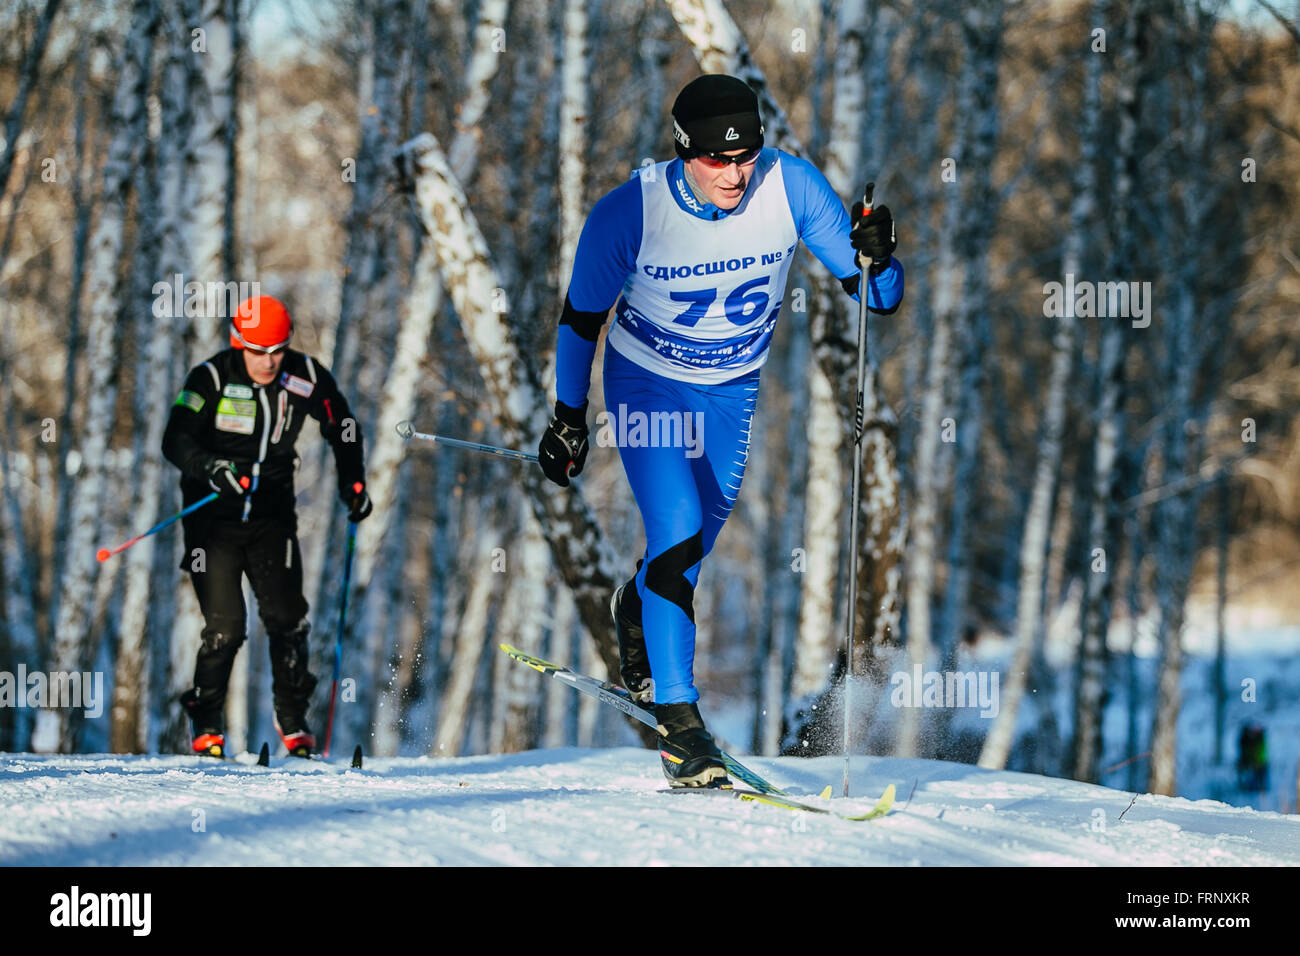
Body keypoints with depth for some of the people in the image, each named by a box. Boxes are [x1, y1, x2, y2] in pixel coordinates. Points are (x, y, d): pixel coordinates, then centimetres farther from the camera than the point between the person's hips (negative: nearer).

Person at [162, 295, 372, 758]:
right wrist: (210, 467, -39)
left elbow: (342, 426, 13)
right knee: (225, 627, -10)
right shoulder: (212, 378, -15)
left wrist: (353, 483, 10)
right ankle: (207, 726, 9)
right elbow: (175, 440, -21)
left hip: (271, 515, 3)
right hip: (214, 516, -2)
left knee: (287, 619, -7)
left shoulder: (306, 378, -5)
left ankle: (293, 719, 12)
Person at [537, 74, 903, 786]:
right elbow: (581, 317, -10)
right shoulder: (629, 213, -28)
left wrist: (875, 258, -40)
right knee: (678, 534, -18)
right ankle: (678, 721, -12)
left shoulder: (791, 187, -23)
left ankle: (637, 610, 53)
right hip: (648, 383, -4)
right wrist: (567, 418, -2)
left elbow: (878, 298, -17)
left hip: (734, 388, 4)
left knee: (703, 532, 20)